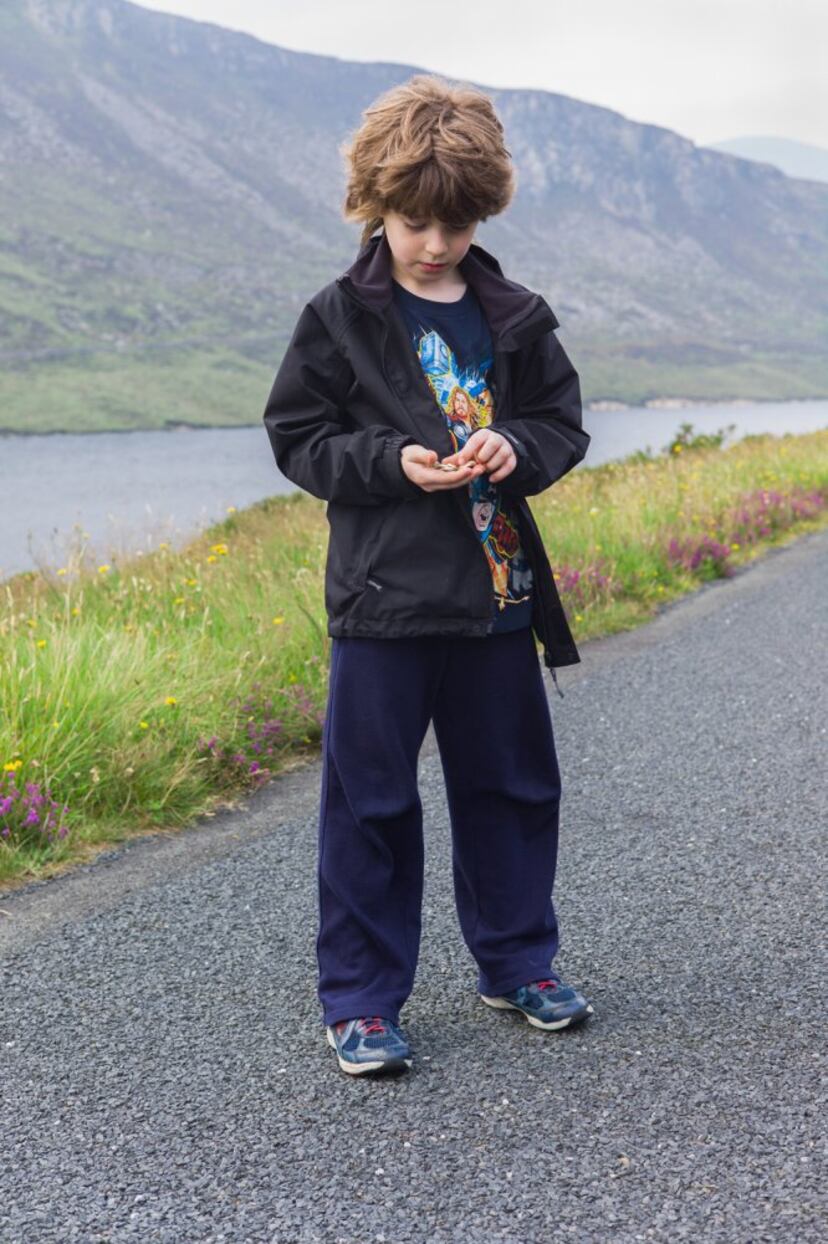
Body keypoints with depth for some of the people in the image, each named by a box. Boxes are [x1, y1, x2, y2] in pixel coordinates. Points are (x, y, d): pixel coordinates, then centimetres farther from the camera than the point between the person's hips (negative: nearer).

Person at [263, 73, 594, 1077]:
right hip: (385, 598, -3)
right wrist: (395, 461, -16)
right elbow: (297, 439, -1)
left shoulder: (514, 317, 6)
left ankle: (516, 961, 33)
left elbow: (564, 423, 12)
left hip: (497, 592, 4)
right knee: (370, 801, 1)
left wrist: (516, 448, -10)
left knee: (511, 785, 15)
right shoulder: (340, 318, -3)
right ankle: (359, 999, 13)